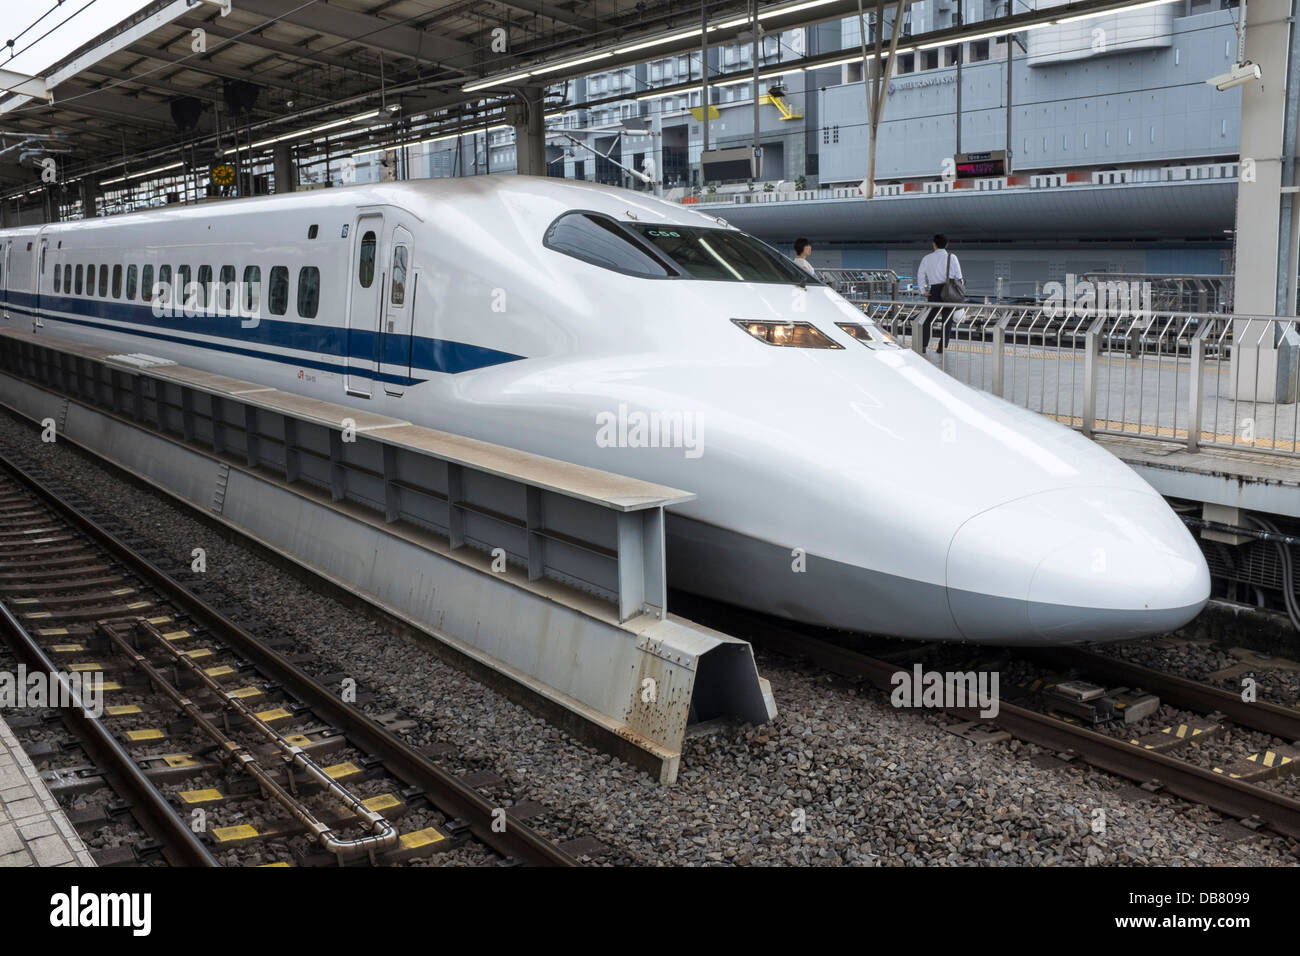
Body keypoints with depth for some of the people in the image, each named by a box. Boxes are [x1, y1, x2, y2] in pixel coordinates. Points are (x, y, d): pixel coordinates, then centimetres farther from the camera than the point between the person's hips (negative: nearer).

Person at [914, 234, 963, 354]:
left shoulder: (927, 258, 5)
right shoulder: (952, 257, 1)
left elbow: (920, 275, 2)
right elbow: (958, 276, -1)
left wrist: (924, 290, 5)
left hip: (935, 290, 1)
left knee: (928, 319, 8)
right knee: (946, 320, 6)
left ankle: (923, 345, 0)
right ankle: (942, 347, 5)